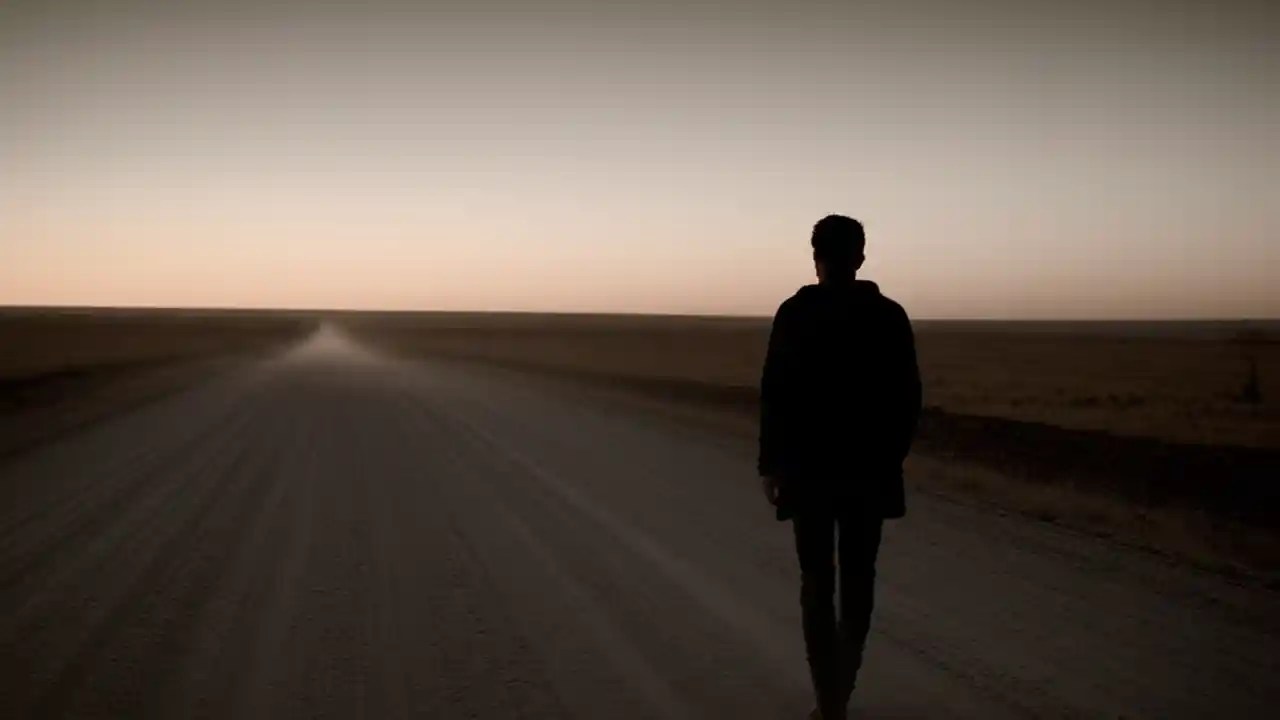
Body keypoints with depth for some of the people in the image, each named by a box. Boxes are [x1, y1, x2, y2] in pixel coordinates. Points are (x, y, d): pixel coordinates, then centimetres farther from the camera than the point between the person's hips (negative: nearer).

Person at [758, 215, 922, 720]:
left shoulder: (794, 313, -7)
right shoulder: (889, 315, -1)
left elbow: (775, 394, -9)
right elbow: (907, 397, 0)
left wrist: (770, 463, -1)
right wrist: (891, 455, 13)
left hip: (809, 467, -2)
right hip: (870, 467, 2)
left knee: (817, 582, 5)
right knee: (858, 580, 14)